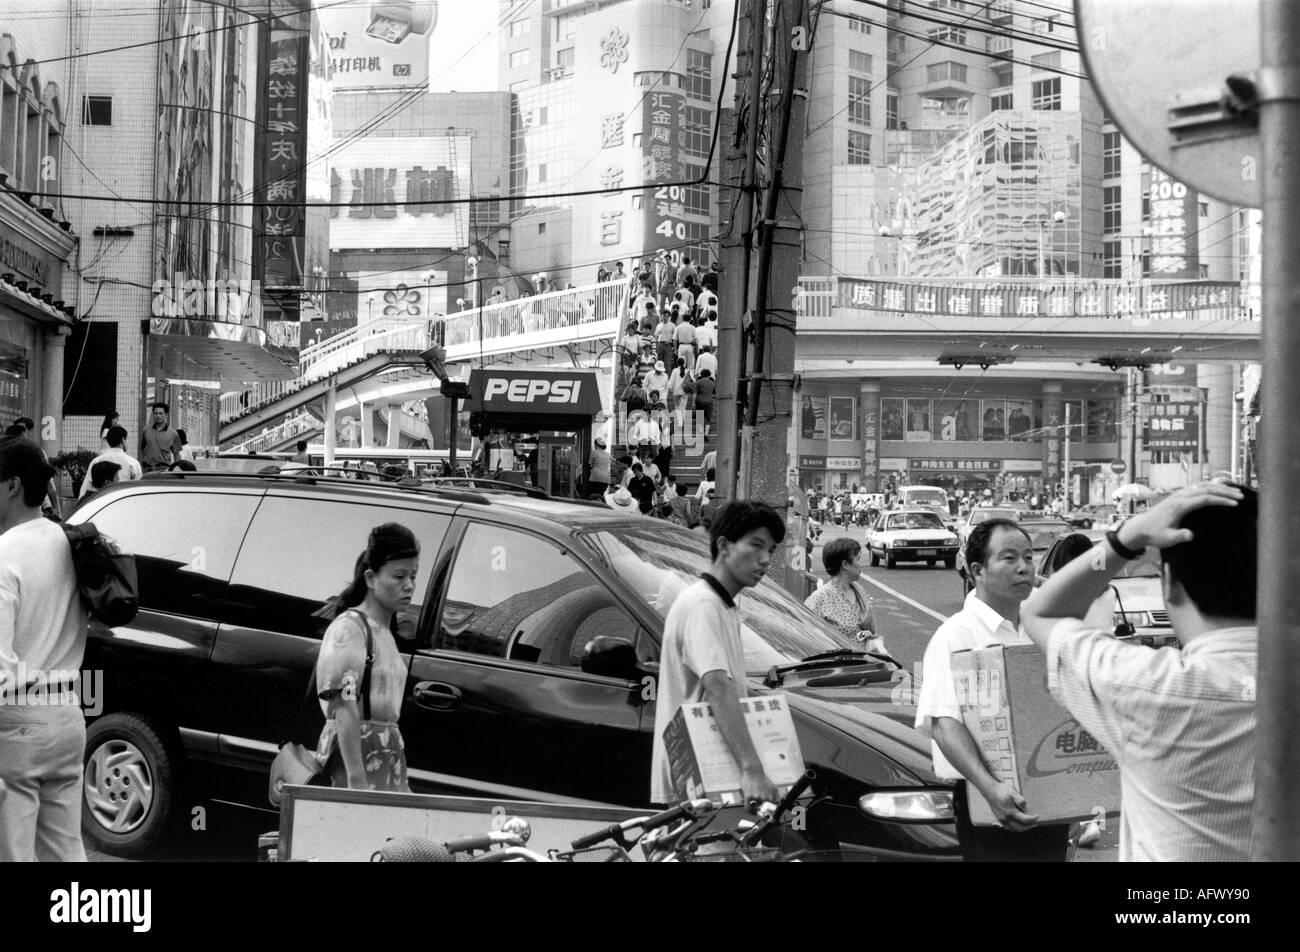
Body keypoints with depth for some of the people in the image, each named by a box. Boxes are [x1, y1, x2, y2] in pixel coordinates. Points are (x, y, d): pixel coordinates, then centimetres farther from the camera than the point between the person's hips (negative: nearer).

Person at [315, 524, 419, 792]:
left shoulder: (384, 631, 17)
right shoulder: (349, 628, -10)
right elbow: (344, 710, -17)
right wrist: (357, 779, -24)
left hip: (389, 760, 8)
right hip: (360, 757, -8)